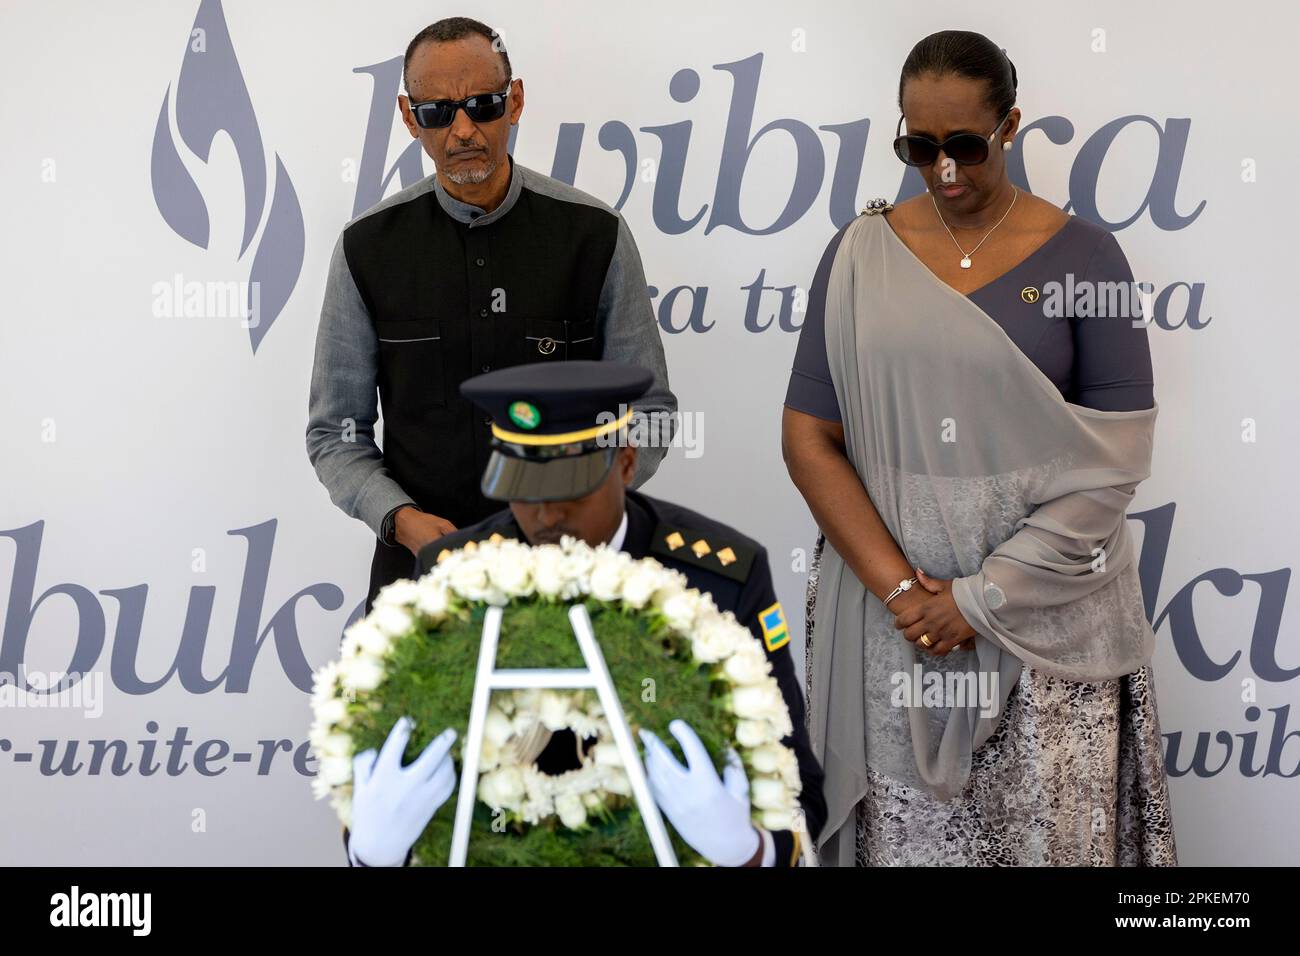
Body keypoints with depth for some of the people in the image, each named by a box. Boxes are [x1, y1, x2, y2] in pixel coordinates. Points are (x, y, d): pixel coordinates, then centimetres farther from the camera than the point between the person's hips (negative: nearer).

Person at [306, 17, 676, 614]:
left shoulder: (595, 235, -6)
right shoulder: (367, 249, -3)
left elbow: (647, 411, -1)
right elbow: (336, 431, 2)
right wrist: (400, 518, -15)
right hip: (419, 560, 1)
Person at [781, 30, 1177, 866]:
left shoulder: (1083, 256, -3)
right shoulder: (859, 256, 2)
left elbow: (1114, 458, -7)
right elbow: (808, 438, 0)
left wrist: (983, 599, -11)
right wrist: (898, 587, -11)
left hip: (1046, 620, -1)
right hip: (895, 612, 1)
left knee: (1050, 836, 4)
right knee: (905, 834, 7)